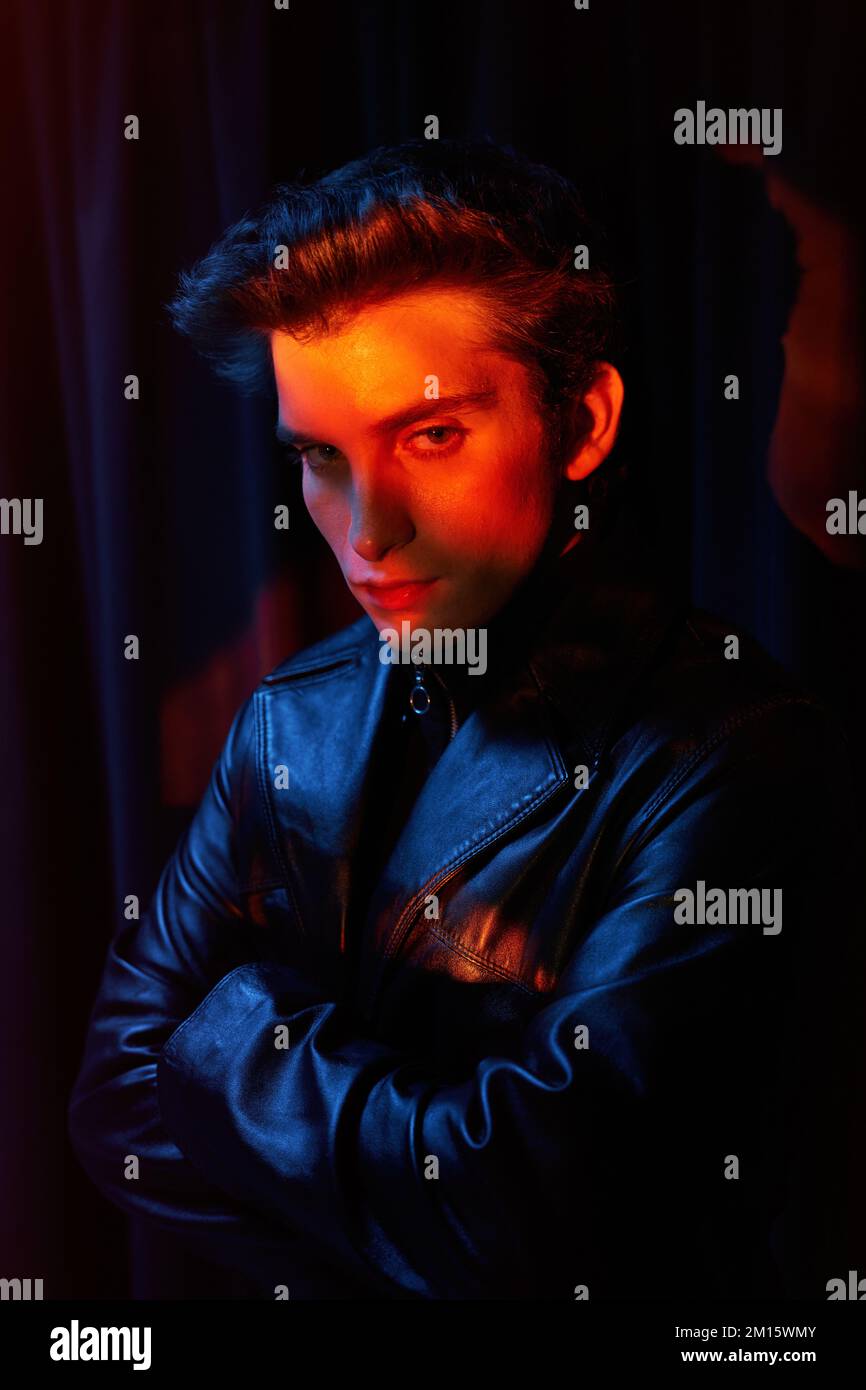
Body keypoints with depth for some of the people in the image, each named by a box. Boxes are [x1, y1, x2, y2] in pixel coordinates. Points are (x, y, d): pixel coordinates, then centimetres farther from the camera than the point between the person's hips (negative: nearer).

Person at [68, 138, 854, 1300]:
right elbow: (115, 1100, -1)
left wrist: (245, 1031, -9)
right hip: (285, 1296, 5)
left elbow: (522, 1222, -21)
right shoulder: (288, 724, 0)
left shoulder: (735, 755, -17)